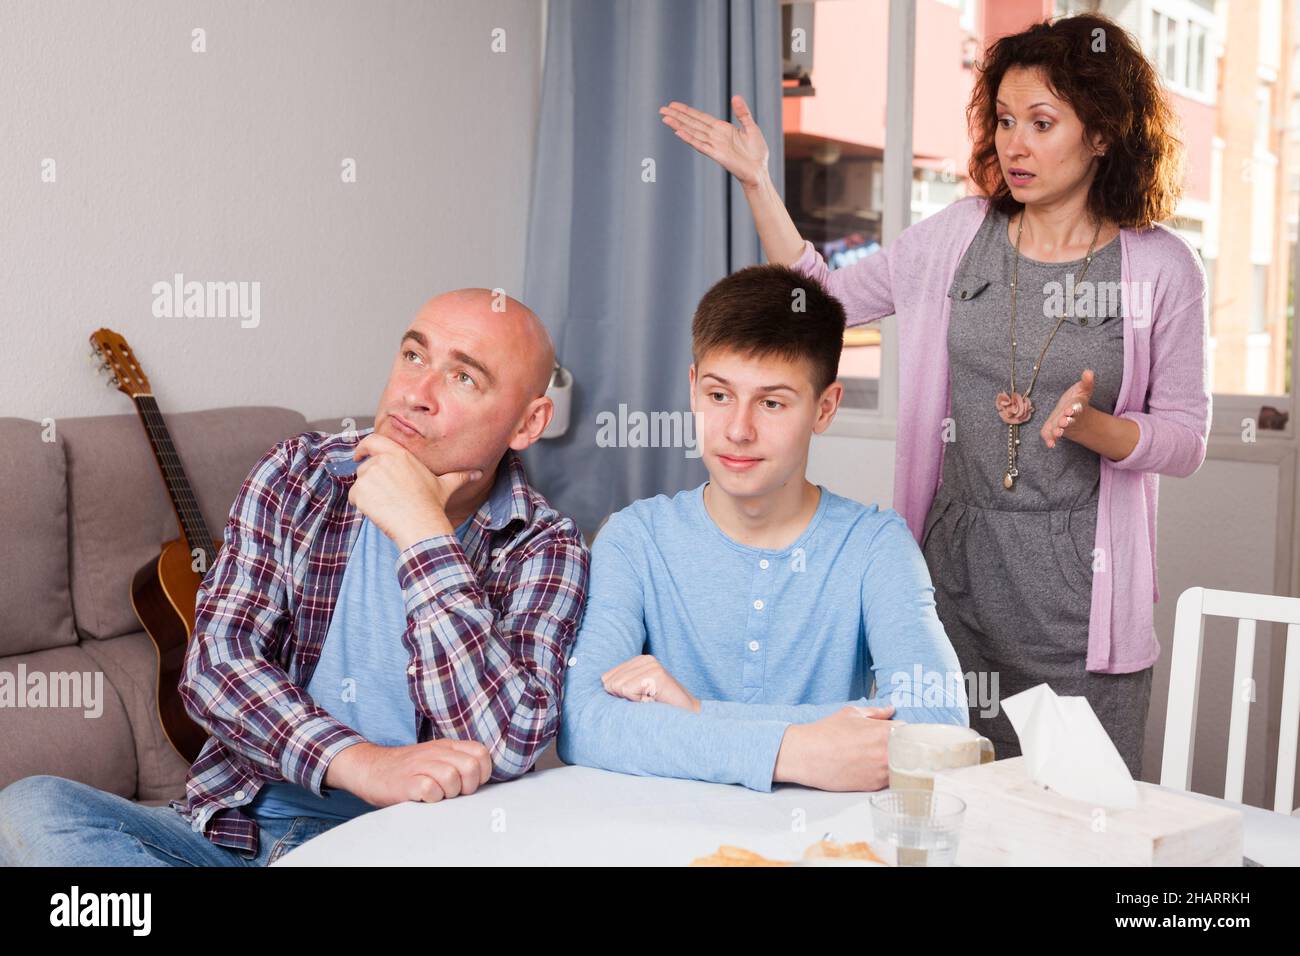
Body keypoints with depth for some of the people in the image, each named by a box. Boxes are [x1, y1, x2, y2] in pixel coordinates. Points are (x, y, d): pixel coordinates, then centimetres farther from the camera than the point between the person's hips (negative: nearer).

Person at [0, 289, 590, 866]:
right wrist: (363, 763, -25)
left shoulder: (544, 551, -5)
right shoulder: (297, 474, 2)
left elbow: (504, 744, -21)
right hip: (236, 828, 5)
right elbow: (214, 660, -8)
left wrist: (423, 530, -21)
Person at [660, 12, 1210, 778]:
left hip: (1080, 588, -2)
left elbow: (1186, 439, 0)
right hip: (957, 568, 3)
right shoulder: (959, 237, 5)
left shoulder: (1162, 268, -4)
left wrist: (1090, 425, -19)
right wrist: (758, 182, 4)